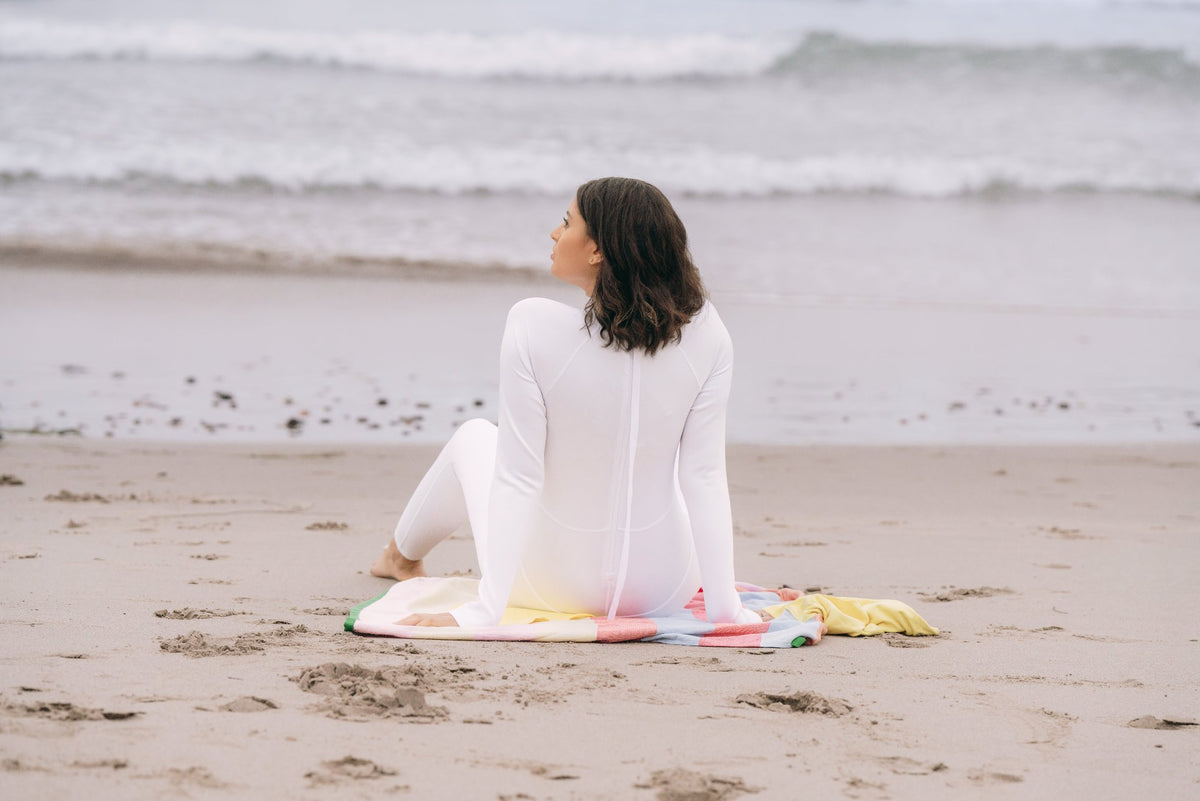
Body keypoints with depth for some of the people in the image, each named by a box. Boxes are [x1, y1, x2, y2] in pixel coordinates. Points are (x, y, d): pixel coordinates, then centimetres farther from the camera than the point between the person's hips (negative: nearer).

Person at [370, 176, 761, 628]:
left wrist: (485, 609, -22)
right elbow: (703, 476, -18)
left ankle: (403, 556, 60)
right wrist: (724, 605, -14)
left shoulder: (534, 326, -23)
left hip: (552, 586, -2)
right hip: (664, 592, 2)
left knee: (475, 437, 30)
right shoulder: (705, 333, -17)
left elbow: (517, 478, -24)